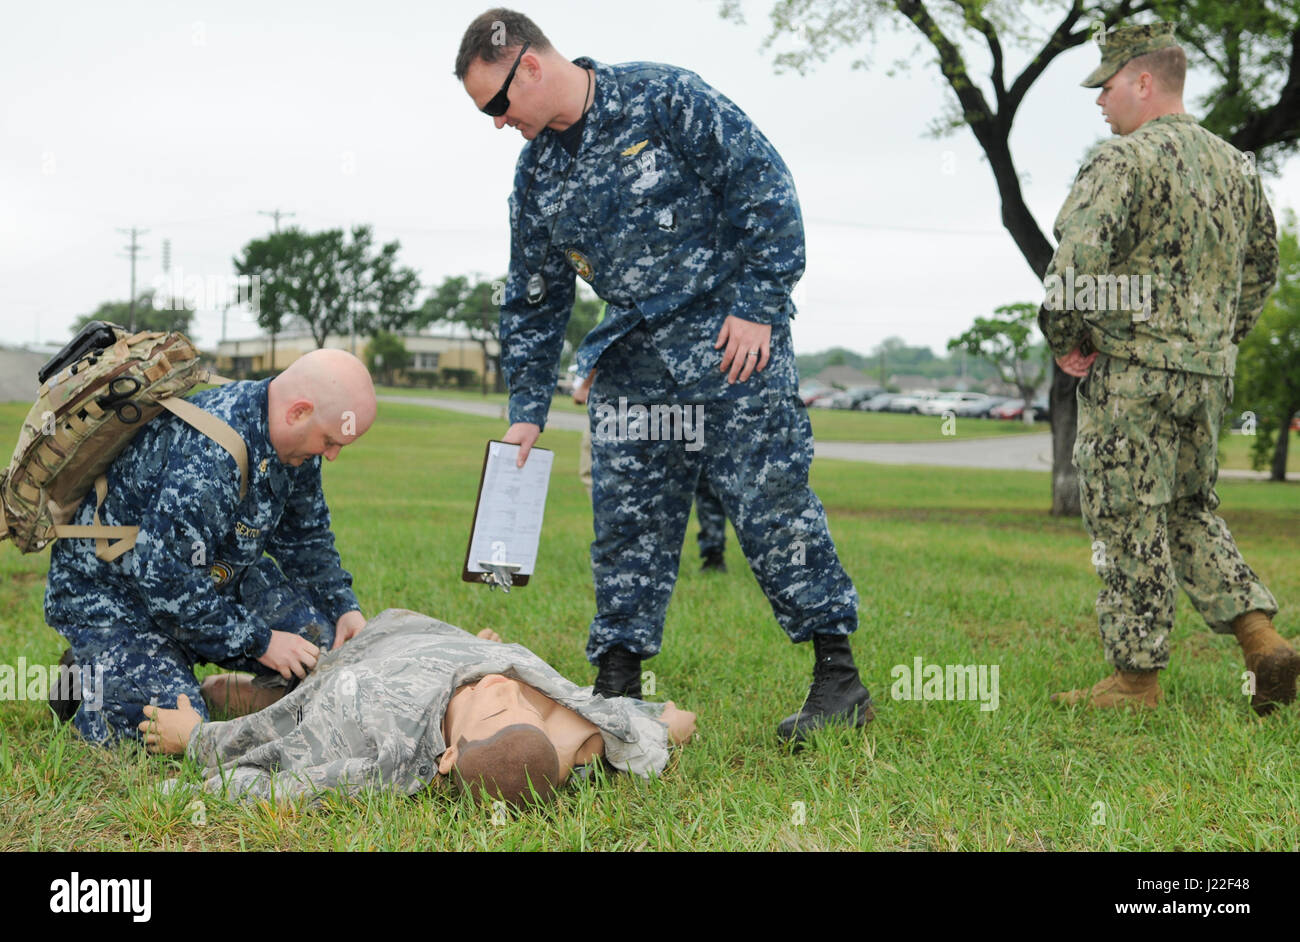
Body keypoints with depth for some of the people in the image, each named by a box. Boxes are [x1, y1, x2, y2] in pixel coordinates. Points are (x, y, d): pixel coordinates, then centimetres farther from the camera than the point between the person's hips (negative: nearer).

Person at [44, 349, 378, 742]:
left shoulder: (295, 440, -6)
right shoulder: (207, 455, -36)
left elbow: (305, 536, 11)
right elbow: (164, 579, -33)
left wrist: (344, 607, -2)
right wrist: (259, 642, -24)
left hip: (207, 580, 9)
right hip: (109, 588, -9)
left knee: (318, 635, -4)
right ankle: (91, 673, 4)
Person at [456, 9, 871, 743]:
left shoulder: (664, 99, -8)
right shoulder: (537, 173, 12)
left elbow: (764, 189, -10)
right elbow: (534, 302, 18)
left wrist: (758, 305, -14)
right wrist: (528, 409, 14)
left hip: (730, 336, -6)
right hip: (633, 361, 6)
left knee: (771, 498, -8)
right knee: (626, 521, 4)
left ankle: (839, 678, -1)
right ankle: (618, 691, 12)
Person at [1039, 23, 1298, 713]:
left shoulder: (1125, 158, -12)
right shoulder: (1235, 165, 14)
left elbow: (1080, 258, -23)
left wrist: (1063, 338, -9)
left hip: (1132, 371, -8)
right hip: (1210, 374, 8)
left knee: (1129, 524, 0)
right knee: (1190, 513, 19)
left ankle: (1136, 678, 6)